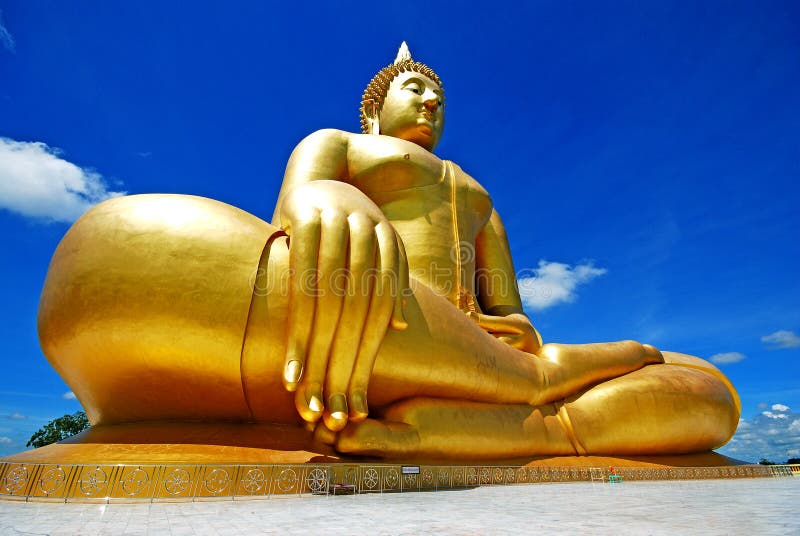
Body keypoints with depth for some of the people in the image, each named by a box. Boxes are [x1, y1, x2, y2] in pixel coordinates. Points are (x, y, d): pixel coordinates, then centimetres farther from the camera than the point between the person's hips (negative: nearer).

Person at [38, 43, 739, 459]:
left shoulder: (478, 199, 33)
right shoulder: (333, 145, 21)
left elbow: (513, 320, 20)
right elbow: (296, 213, -3)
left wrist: (519, 331, -6)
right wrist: (331, 207, -29)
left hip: (481, 370, 5)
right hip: (341, 347, -4)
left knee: (709, 393, -4)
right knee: (126, 255, -30)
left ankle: (422, 434, -29)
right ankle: (541, 382, -25)